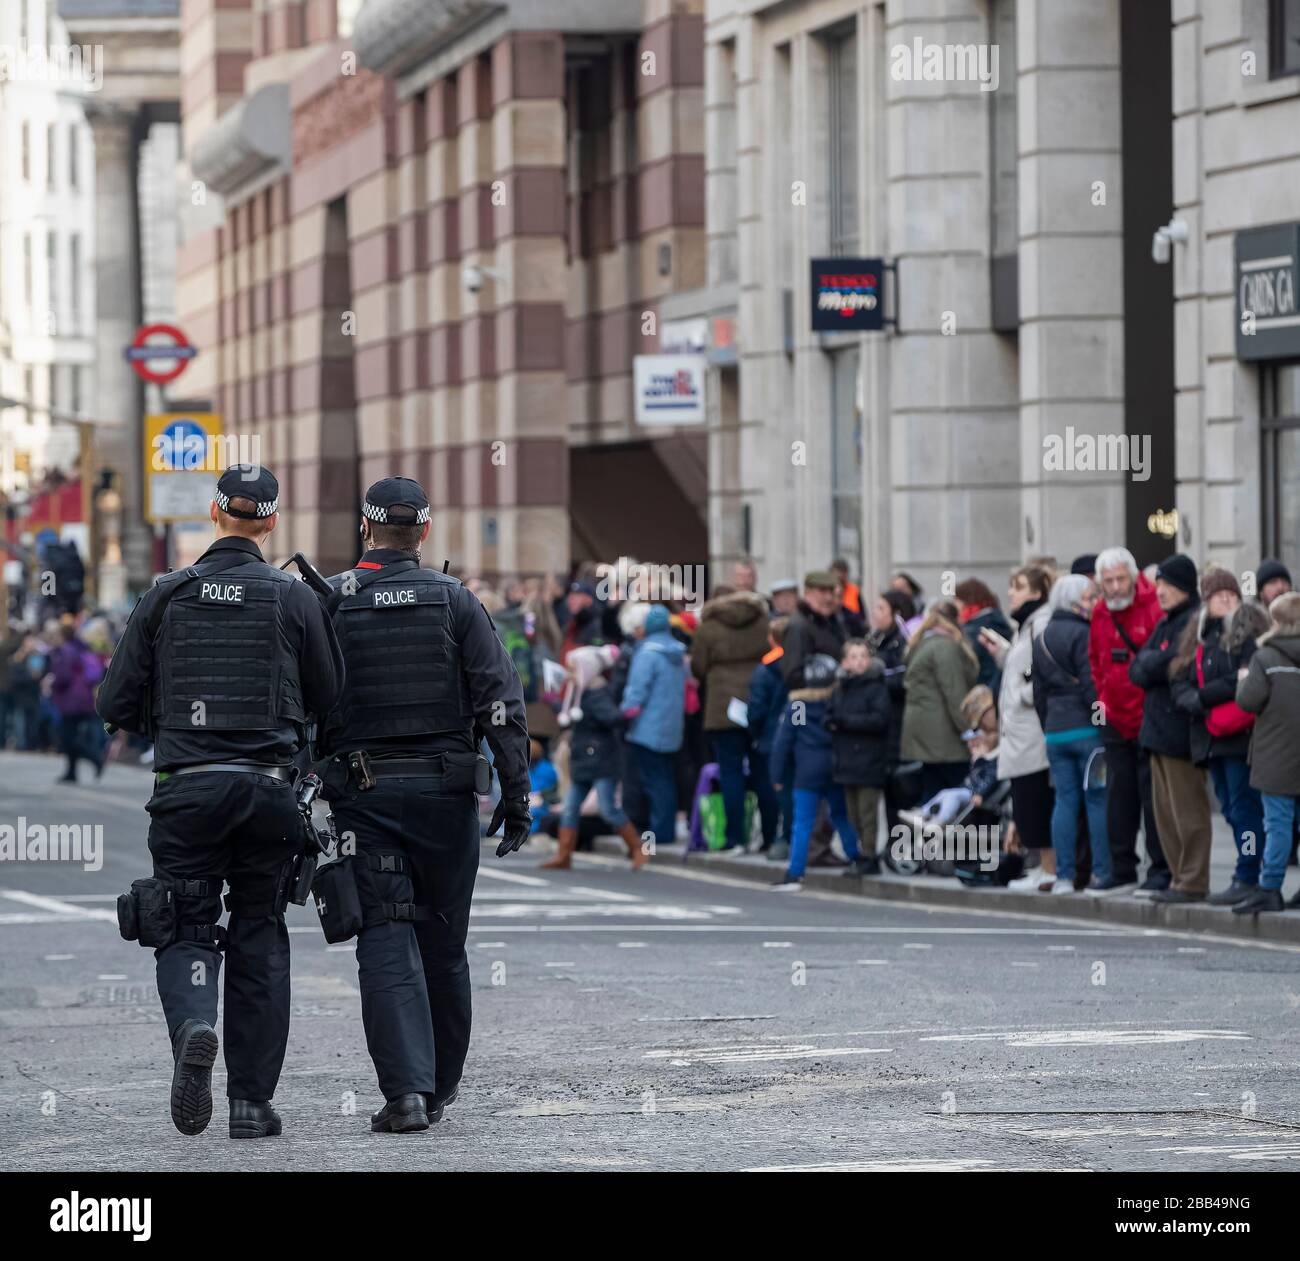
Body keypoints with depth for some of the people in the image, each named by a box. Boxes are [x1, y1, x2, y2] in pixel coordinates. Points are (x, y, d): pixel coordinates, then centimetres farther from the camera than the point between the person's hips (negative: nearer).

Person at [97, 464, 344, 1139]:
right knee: (260, 934, 11)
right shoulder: (294, 597, -1)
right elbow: (329, 698, 6)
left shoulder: (166, 595, 2)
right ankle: (252, 1101, 9)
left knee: (185, 931, 8)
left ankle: (192, 1025, -25)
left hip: (186, 788, 0)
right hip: (268, 790, 0)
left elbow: (115, 704, 3)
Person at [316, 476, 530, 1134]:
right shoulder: (455, 600, 1)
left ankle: (405, 1090, -17)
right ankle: (439, 1089, 22)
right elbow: (501, 702, -5)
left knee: (386, 946, -4)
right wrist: (516, 794, -2)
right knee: (444, 948, 13)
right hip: (446, 792, 1)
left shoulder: (326, 603, 0)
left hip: (363, 793, -1)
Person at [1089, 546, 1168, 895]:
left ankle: (1160, 871, -1)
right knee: (1119, 797, 10)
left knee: (1153, 796, -5)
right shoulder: (1100, 614, 8)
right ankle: (1121, 868, 18)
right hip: (1115, 720, 6)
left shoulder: (1154, 608, -12)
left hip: (1150, 719, -6)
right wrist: (1102, 697, 13)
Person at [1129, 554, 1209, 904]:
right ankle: (1179, 878, 16)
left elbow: (1173, 666, -19)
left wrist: (1146, 662, -2)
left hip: (1180, 728, -9)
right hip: (1159, 727, 9)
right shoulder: (1165, 623, 19)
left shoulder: (1195, 622, -10)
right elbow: (1137, 670, 12)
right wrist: (1153, 664, -8)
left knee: (1187, 809, -6)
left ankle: (1193, 883, -4)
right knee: (1165, 810, 11)